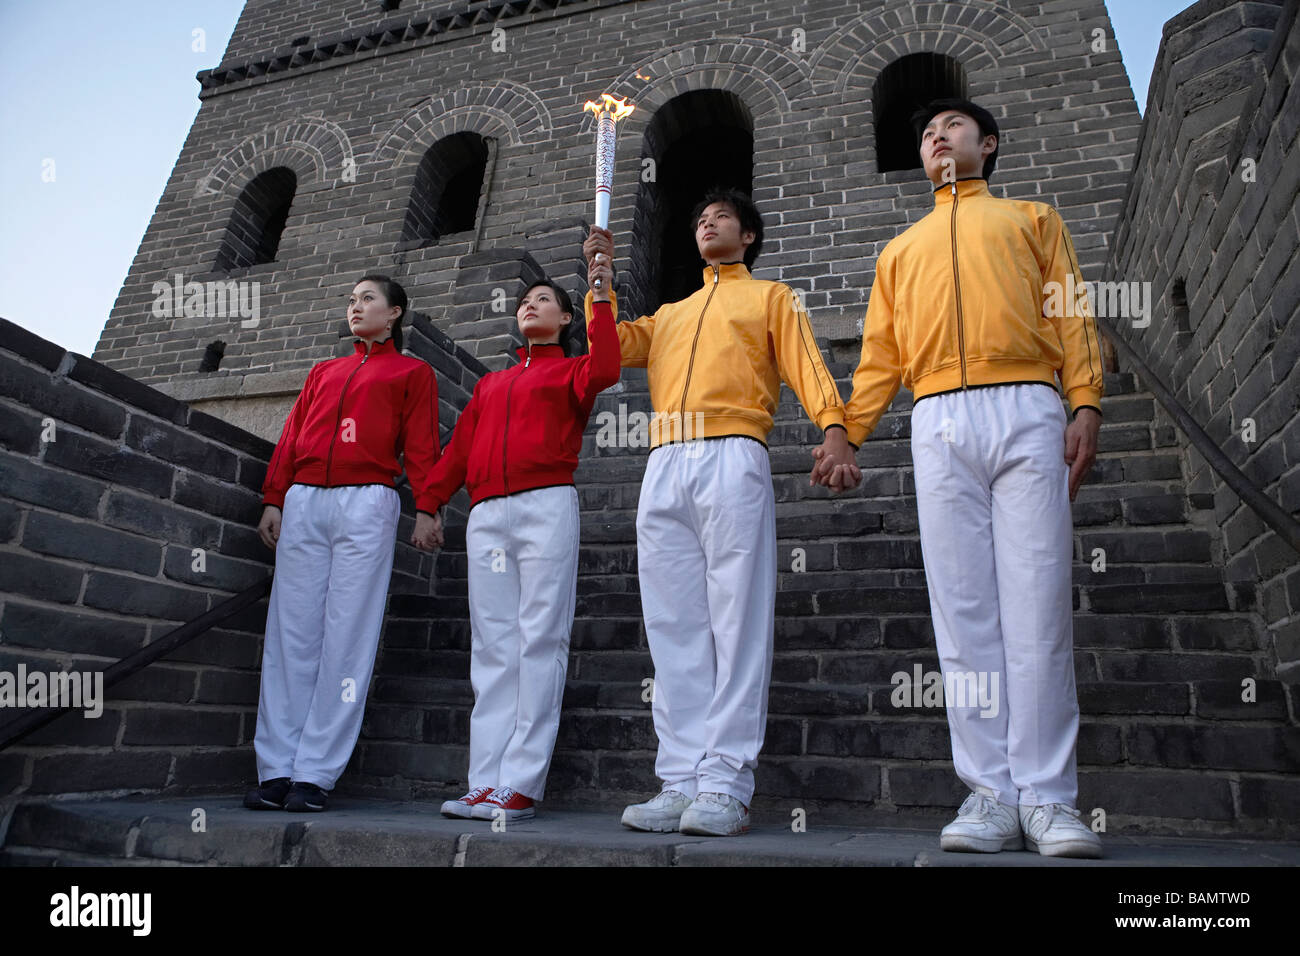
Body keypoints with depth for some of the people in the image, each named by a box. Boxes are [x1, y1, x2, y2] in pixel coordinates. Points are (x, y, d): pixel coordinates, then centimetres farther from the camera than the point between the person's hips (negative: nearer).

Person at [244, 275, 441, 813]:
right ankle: (276, 771, 4)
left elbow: (420, 444, 3)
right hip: (303, 503, 5)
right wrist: (273, 499, 8)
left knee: (346, 636, -7)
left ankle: (315, 774, -2)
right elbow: (292, 436, 20)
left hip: (366, 505, -4)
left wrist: (425, 509, -8)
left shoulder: (411, 372, 14)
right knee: (291, 632, 0)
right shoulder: (323, 372, 27)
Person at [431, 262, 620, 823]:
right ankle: (486, 783, 3)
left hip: (546, 507, -5)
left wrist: (601, 296, -4)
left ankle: (521, 785, -7)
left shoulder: (568, 371, 14)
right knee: (492, 646, 1)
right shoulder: (490, 384, 28)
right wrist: (430, 502, 7)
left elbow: (603, 370, -10)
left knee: (539, 641, -8)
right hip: (486, 514, 5)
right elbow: (461, 445, 19)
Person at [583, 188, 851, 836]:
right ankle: (682, 782, 3)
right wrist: (600, 275, 14)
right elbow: (614, 345, 20)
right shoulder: (671, 313, 34)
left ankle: (725, 786, -5)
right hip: (664, 467, 4)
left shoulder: (771, 297, 20)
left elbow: (804, 362, 4)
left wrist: (832, 424, -13)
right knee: (674, 626, -1)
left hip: (732, 458, -4)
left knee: (736, 621, -8)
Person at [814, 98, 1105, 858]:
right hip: (939, 425, 2)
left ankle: (1047, 797, -1)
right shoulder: (901, 250, 28)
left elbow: (1073, 317, 11)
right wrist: (846, 435, 5)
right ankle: (992, 794, 1)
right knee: (964, 609, -4)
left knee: (1037, 605, -8)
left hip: (1026, 412, -1)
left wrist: (1086, 404, -6)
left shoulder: (1032, 219, 24)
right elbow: (880, 355, 18)